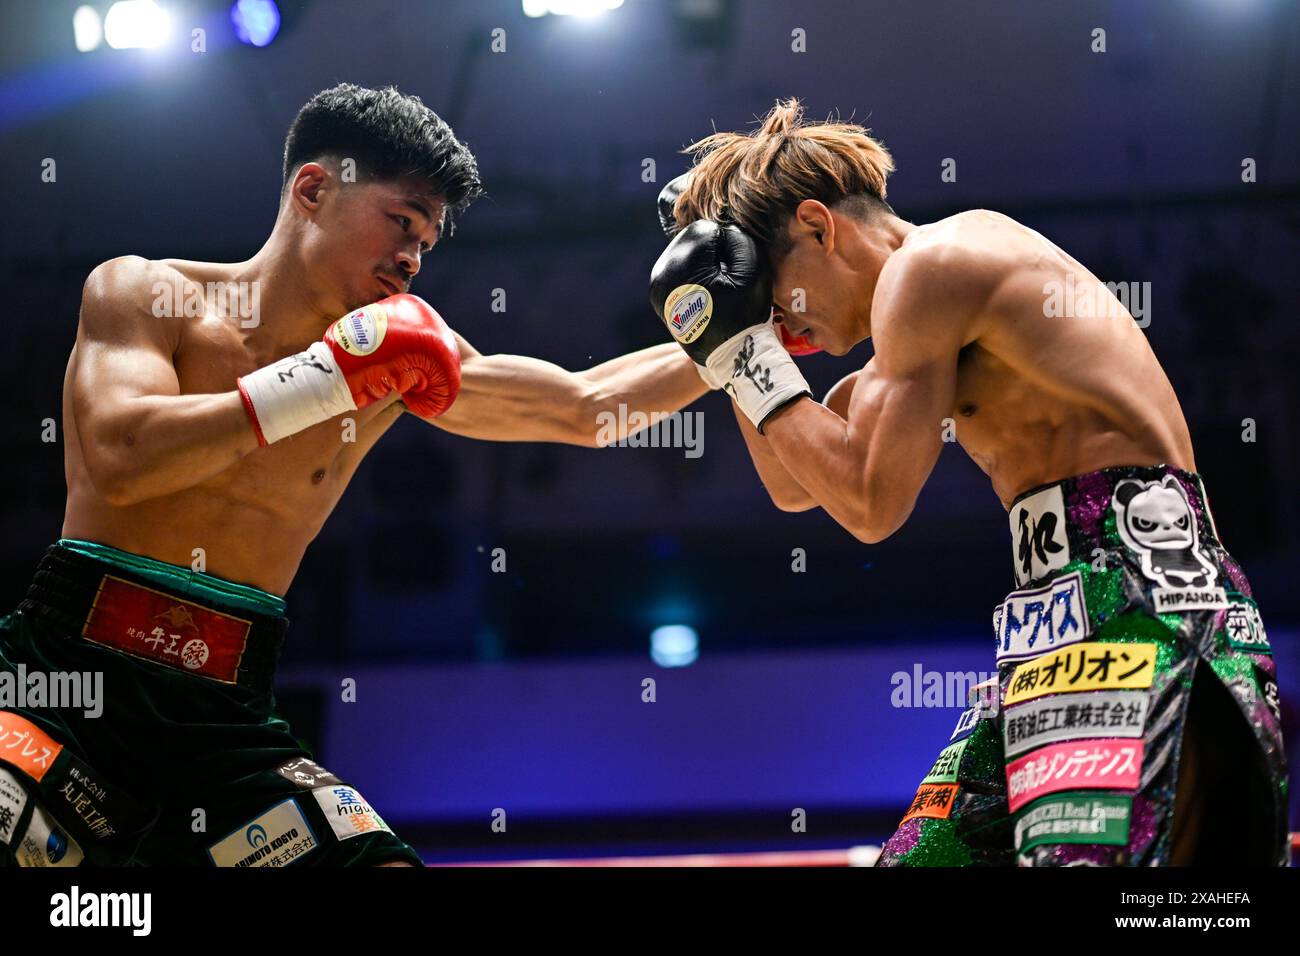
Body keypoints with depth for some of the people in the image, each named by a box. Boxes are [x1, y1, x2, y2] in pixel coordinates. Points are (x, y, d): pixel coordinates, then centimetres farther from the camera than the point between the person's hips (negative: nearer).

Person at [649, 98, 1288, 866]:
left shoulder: (927, 264, -5)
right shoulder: (931, 325, 25)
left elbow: (871, 503, -8)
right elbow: (796, 485, 31)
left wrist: (746, 350, 1)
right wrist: (732, 347, 20)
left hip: (1133, 594, -11)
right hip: (1067, 617, 11)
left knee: (1081, 853, -29)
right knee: (921, 852, 10)